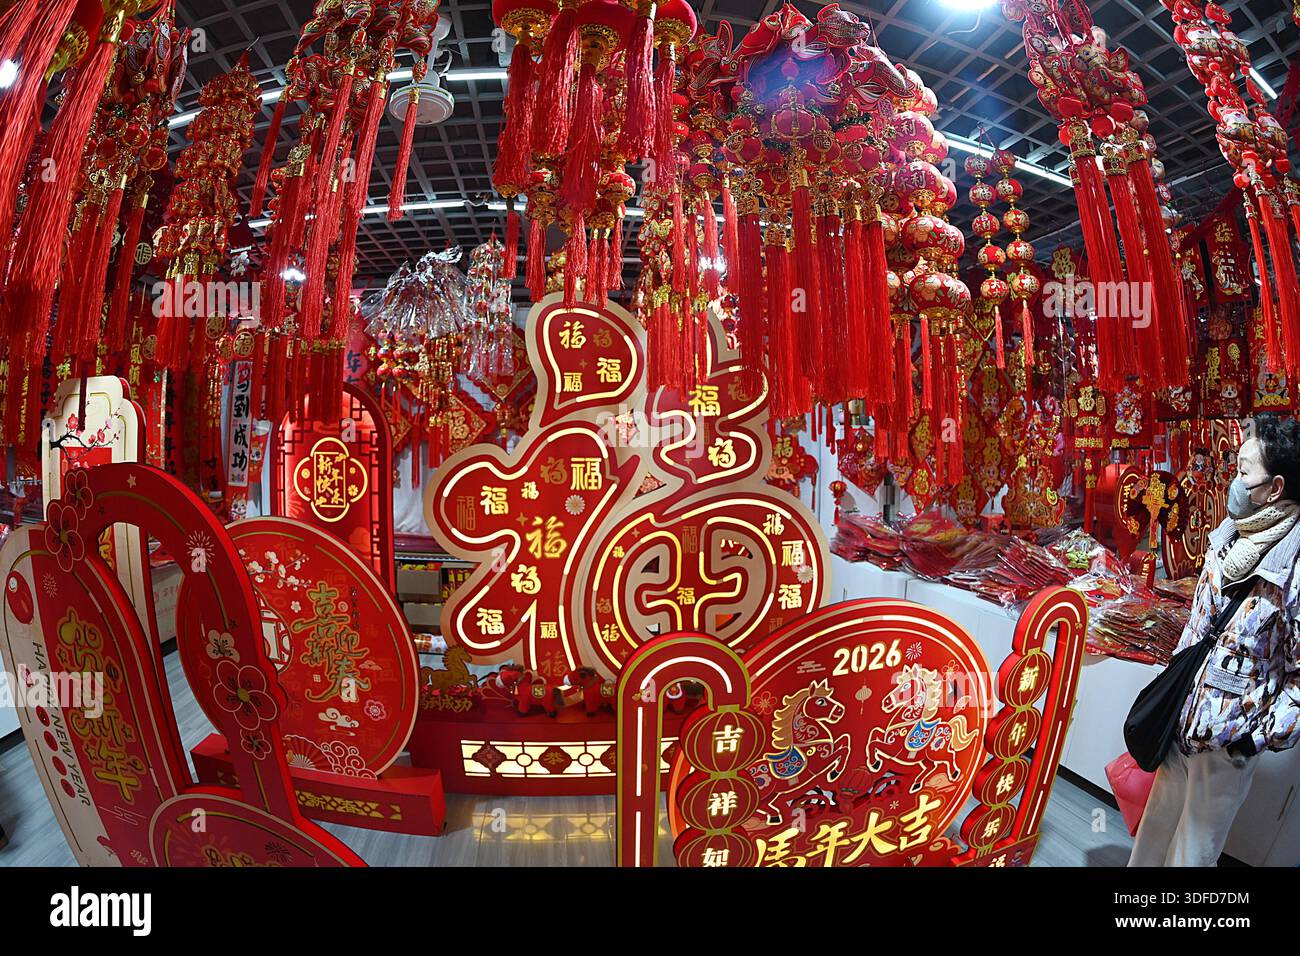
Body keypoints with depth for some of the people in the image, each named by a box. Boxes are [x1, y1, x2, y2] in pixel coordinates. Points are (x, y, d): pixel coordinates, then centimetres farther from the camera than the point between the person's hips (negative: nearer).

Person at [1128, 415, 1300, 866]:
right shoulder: (1230, 535, 0)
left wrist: (1260, 739, -15)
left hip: (1227, 739, -6)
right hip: (1182, 718, 6)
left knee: (1194, 848, 14)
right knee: (1157, 826, 23)